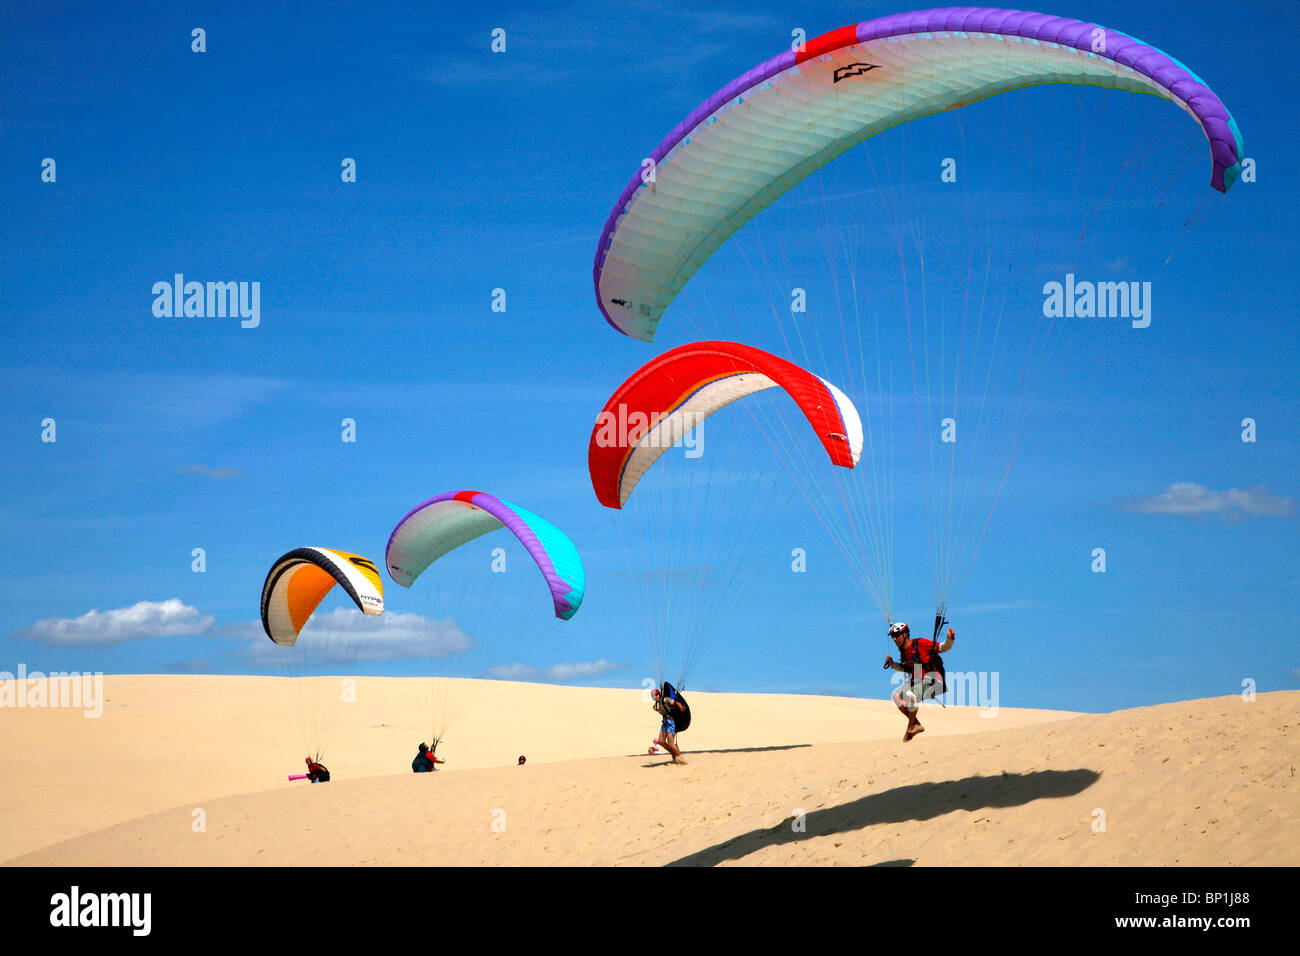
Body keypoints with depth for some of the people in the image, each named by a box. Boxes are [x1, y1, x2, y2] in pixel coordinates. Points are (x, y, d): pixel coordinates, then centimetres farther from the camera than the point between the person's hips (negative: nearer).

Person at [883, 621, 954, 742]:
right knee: (896, 695, -10)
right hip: (916, 680, 8)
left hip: (931, 678, -8)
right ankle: (916, 725, -7)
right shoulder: (903, 650, 11)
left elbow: (943, 648, -10)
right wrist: (892, 664, 12)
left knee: (910, 694, -32)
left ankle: (911, 726, -10)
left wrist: (950, 639, -31)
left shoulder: (920, 643, -12)